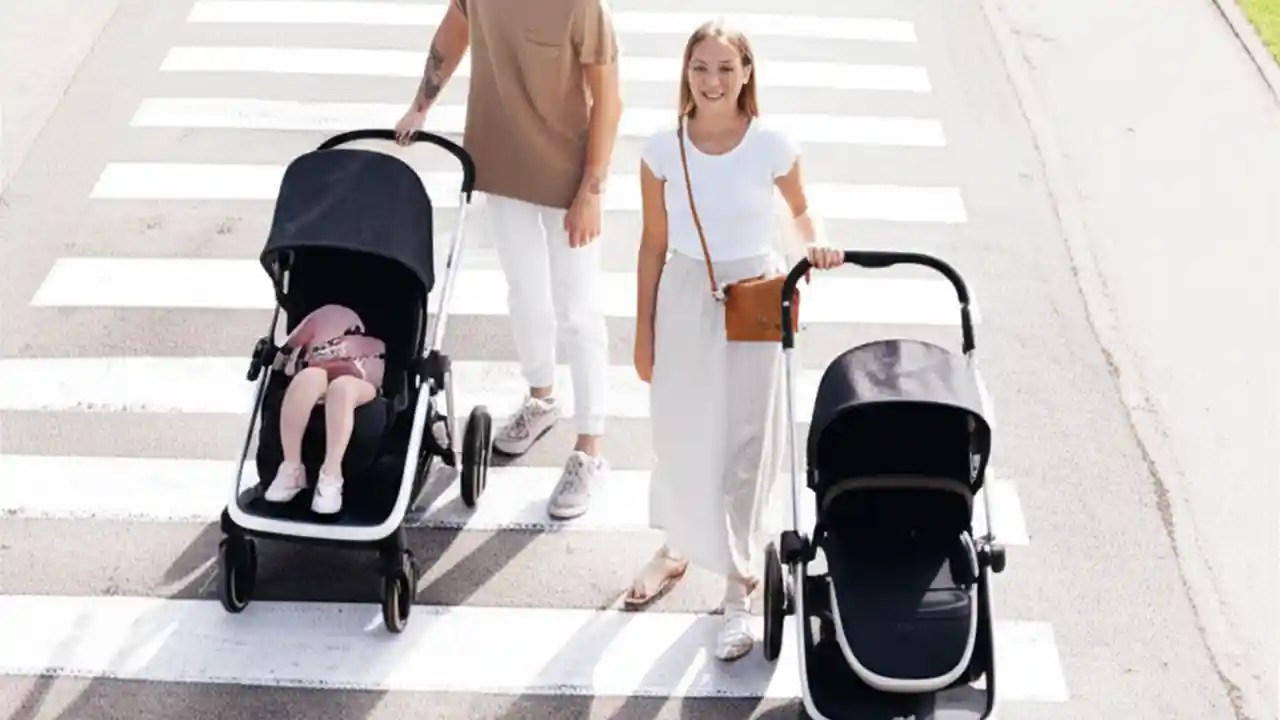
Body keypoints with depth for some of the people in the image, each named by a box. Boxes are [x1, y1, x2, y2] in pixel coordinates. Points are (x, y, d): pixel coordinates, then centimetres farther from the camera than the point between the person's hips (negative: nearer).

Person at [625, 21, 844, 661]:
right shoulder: (662, 151, -8)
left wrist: (811, 244, -15)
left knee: (744, 442, 4)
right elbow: (653, 244, 1)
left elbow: (797, 210, 7)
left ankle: (738, 588, 18)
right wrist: (644, 331, 3)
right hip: (685, 300, 2)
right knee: (679, 434, 15)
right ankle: (675, 548, 41)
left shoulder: (772, 145, -12)